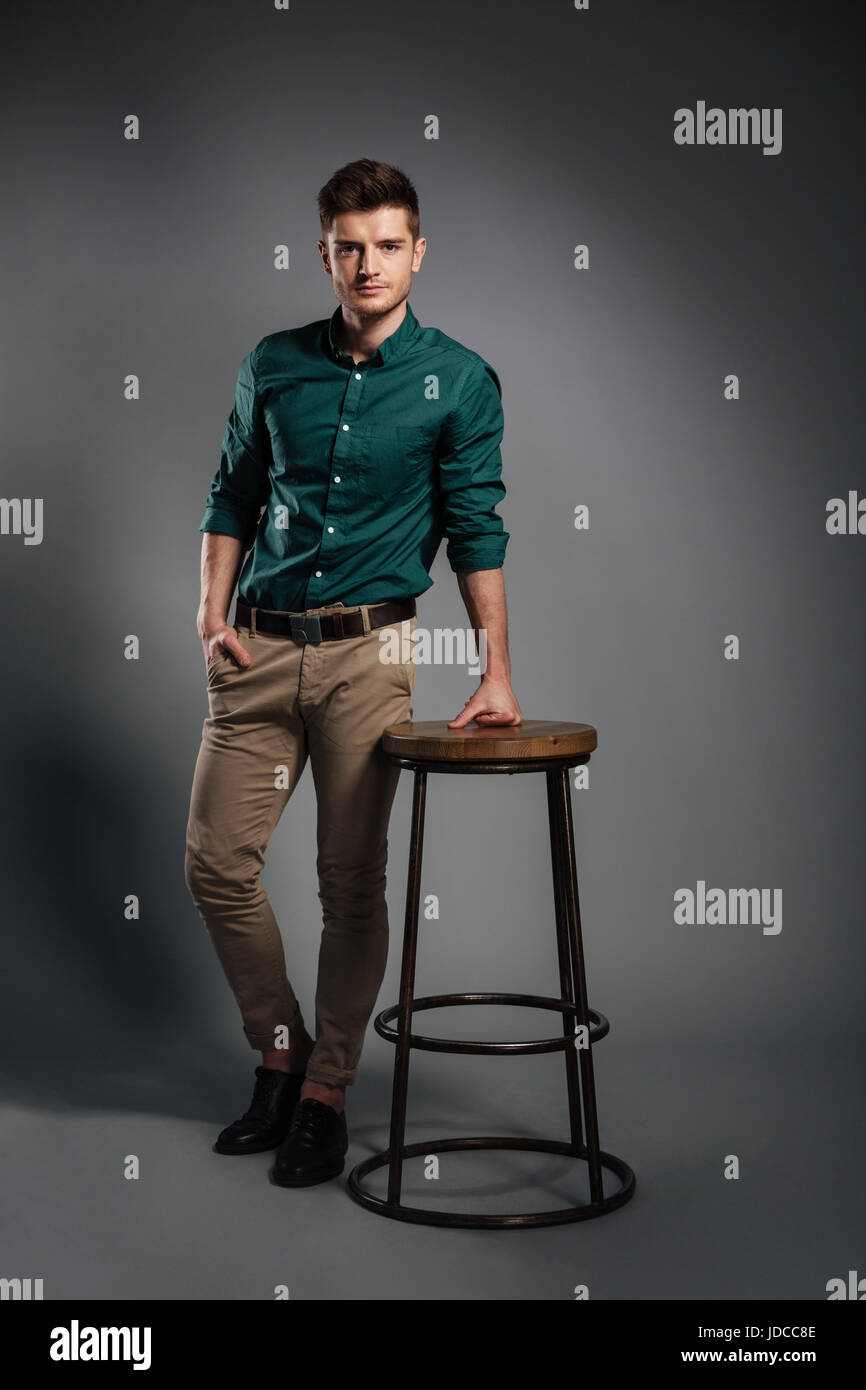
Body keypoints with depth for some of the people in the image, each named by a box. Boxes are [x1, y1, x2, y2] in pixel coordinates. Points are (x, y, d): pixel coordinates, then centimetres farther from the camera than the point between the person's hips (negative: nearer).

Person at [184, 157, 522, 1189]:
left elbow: (476, 528, -1)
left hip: (366, 649, -3)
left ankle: (325, 1095, 15)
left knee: (352, 881, 0)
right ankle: (280, 1057, 21)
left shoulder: (458, 380, 1)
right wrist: (212, 611, 4)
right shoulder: (273, 366, 8)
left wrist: (497, 669, -7)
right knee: (216, 864, 1)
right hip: (258, 649, 3)